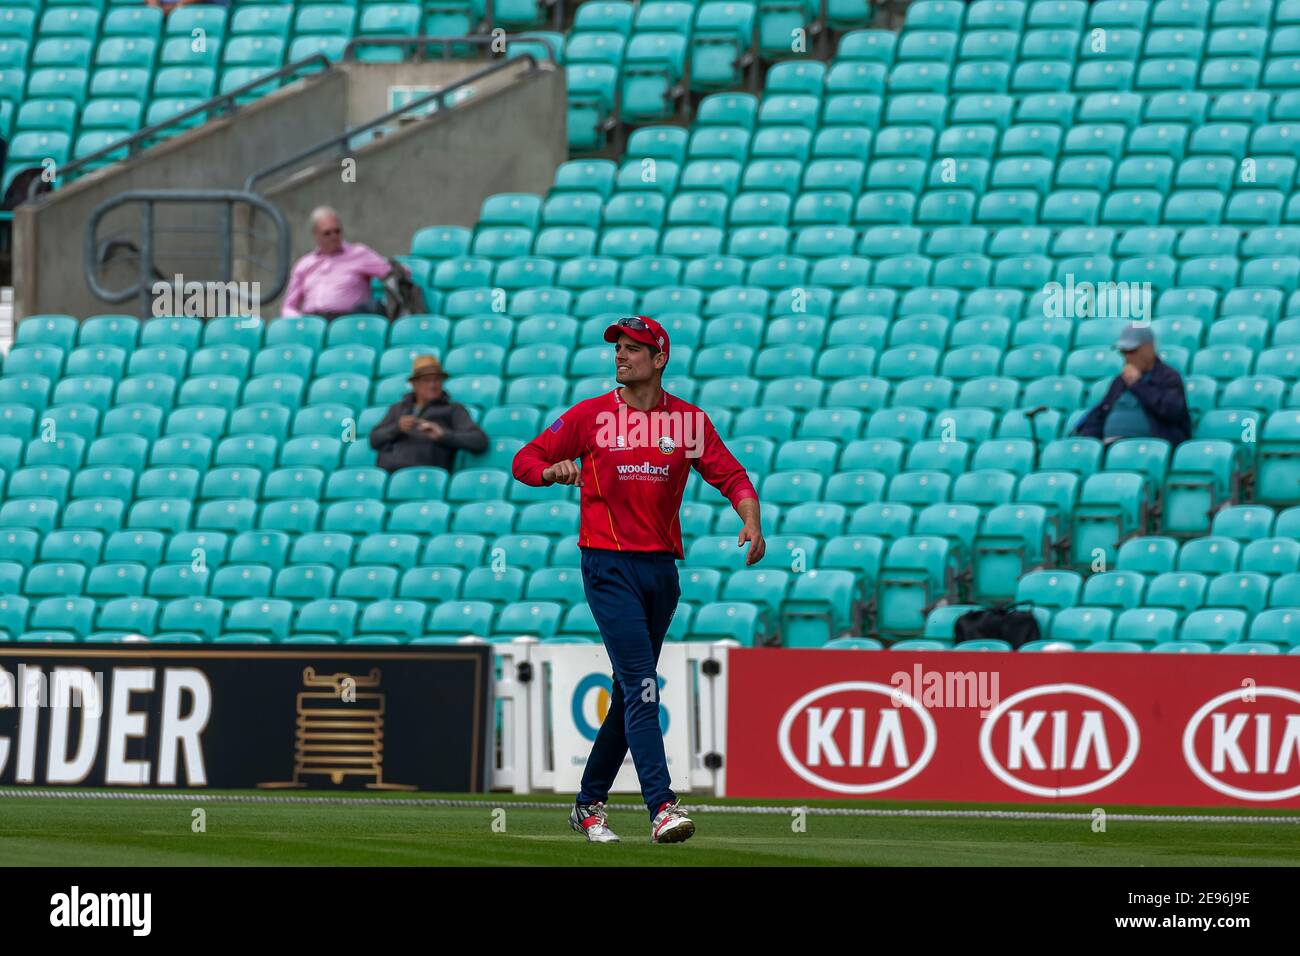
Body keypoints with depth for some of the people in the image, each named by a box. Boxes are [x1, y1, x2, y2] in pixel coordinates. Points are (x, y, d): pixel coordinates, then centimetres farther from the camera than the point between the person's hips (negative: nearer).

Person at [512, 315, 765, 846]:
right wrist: (554, 470, -17)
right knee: (641, 685, -16)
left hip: (662, 566, 4)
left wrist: (751, 520, -15)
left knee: (631, 692, 11)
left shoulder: (690, 420, 7)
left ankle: (590, 803, 25)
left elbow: (730, 474, 4)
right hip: (608, 565, -4)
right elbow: (526, 460, 6)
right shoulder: (590, 415, 2)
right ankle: (661, 807, -23)